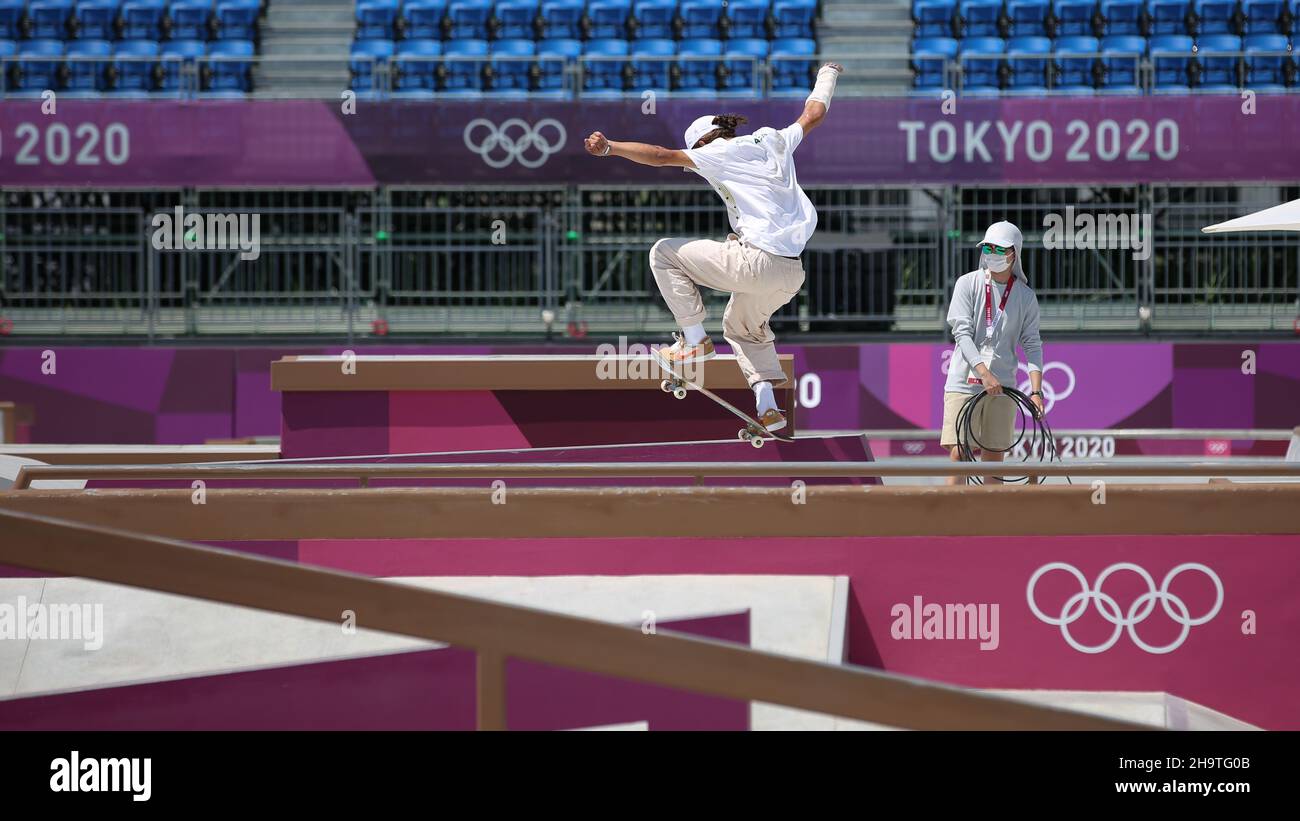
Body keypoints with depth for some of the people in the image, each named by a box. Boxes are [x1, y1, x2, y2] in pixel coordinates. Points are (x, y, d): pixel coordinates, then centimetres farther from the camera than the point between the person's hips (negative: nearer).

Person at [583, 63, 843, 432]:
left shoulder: (721, 153, 0)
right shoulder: (774, 141, 17)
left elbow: (663, 156, -7)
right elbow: (813, 114, 32)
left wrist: (610, 148, -5)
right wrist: (827, 74, 49)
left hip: (755, 262, -8)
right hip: (793, 273, 8)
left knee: (664, 253, 8)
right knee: (743, 327, 33)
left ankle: (694, 340, 3)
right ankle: (767, 407, 15)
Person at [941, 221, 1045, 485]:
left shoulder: (1026, 296, 5)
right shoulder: (967, 283, 0)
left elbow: (1032, 345, 4)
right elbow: (962, 332, -8)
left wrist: (1036, 391, -9)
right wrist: (984, 372, -21)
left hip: (1002, 387, 2)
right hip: (964, 382, -2)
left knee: (994, 457, 4)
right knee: (959, 453, -10)